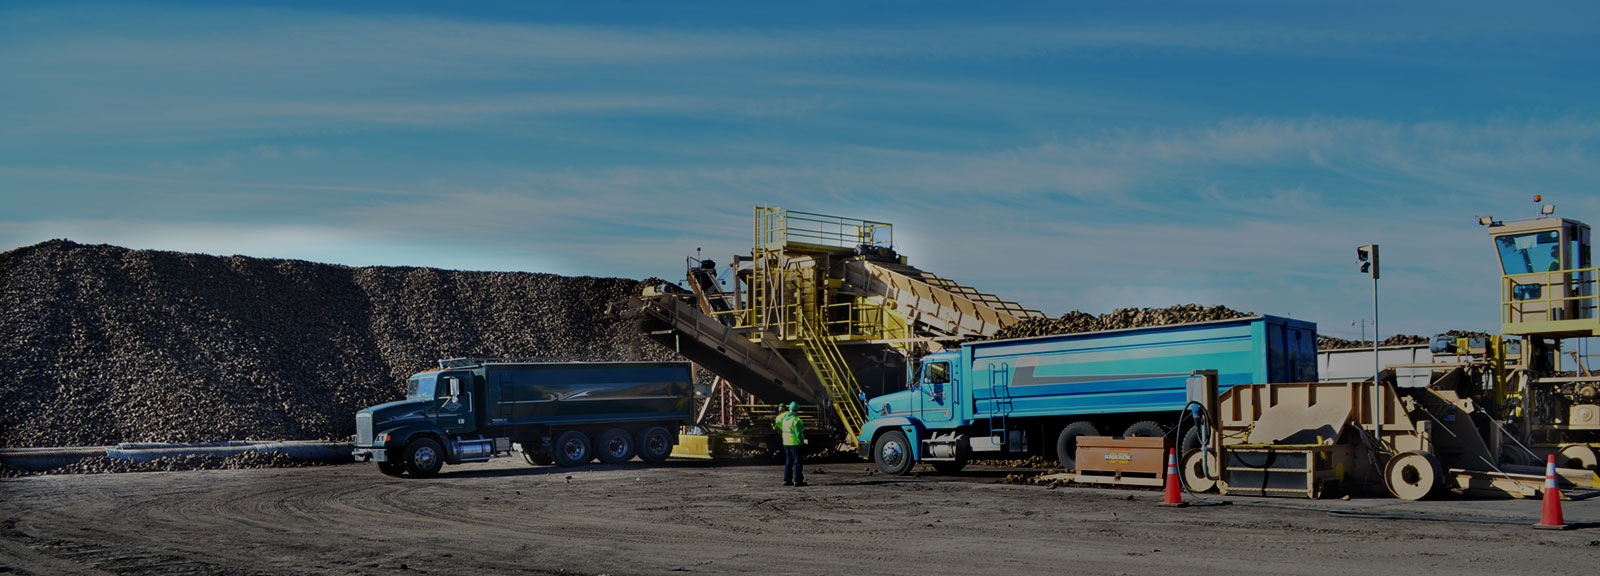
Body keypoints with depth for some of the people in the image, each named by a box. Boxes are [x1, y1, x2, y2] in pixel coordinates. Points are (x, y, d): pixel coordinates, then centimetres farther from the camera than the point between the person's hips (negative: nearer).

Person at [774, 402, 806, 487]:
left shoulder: (785, 418, 6)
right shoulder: (796, 420, -16)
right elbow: (799, 433, -18)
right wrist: (802, 442, -5)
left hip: (786, 443, 7)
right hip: (794, 443, -7)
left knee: (789, 461, 14)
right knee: (797, 461, -3)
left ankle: (787, 480, 14)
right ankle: (797, 480, -6)